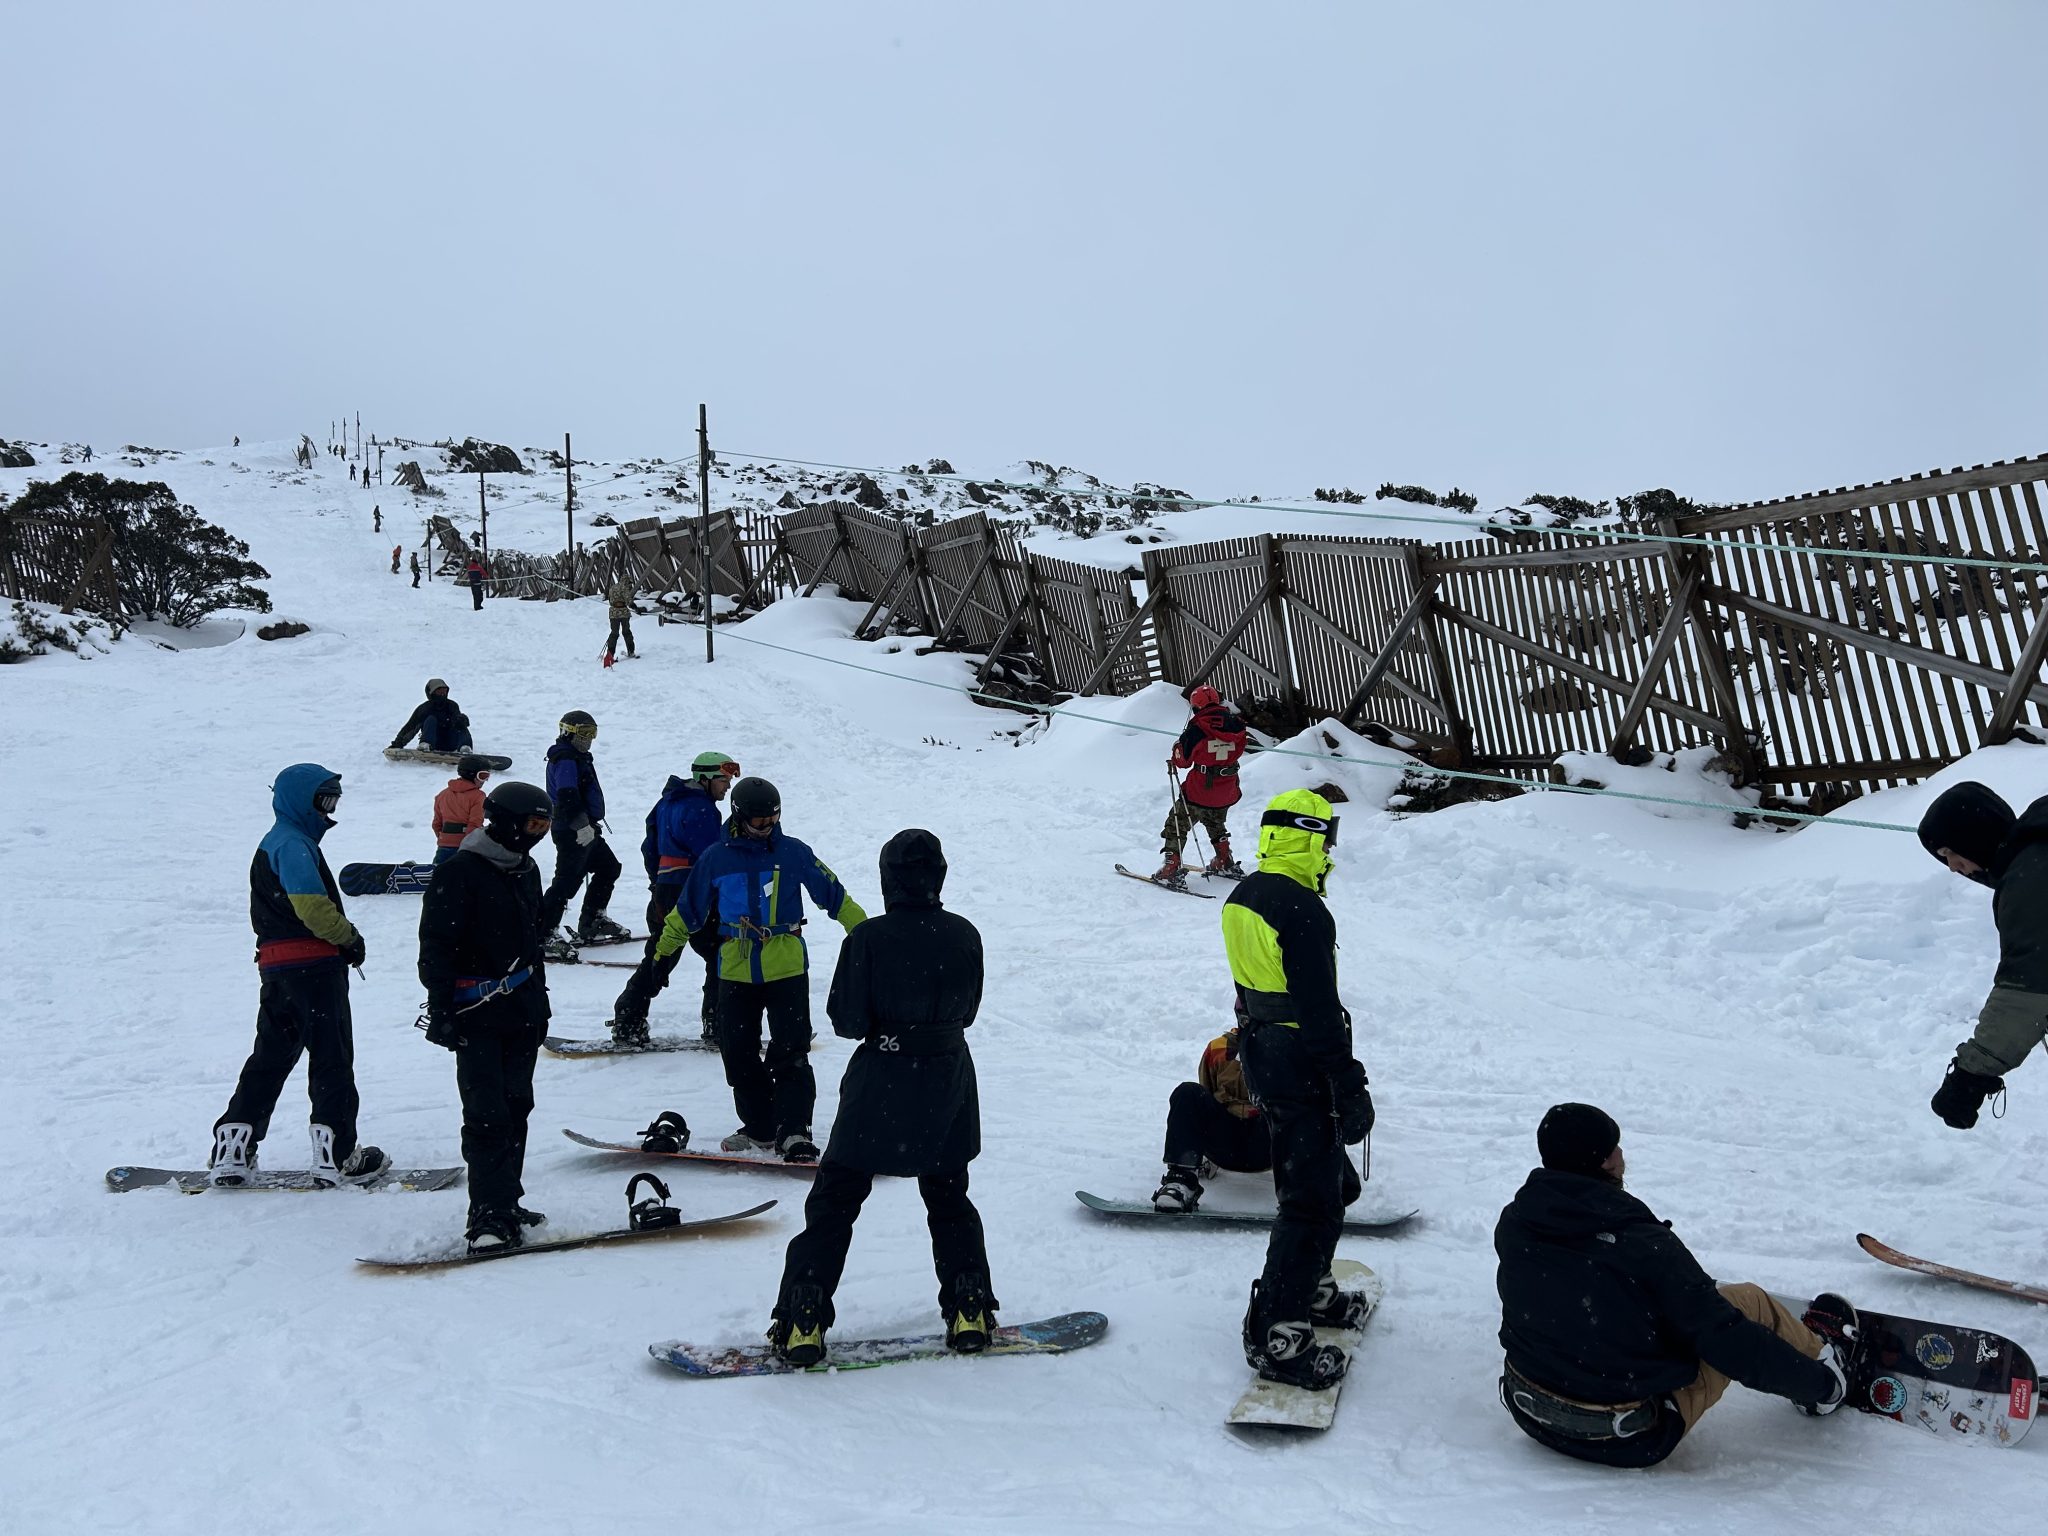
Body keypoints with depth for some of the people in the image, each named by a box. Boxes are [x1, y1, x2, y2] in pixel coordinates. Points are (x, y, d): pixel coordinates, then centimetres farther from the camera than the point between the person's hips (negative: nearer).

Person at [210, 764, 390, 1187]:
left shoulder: (274, 842, 22)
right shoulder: (294, 844, -12)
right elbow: (312, 906, -23)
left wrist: (341, 939, 7)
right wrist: (350, 937, -8)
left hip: (275, 967, 10)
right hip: (313, 964, -10)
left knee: (270, 1057, 14)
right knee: (332, 1058, -1)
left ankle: (232, 1151, 15)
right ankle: (337, 1154, 4)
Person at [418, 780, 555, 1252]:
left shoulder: (525, 869, 14)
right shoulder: (459, 873, -12)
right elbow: (436, 944, -13)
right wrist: (441, 1009, -16)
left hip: (522, 1010, 8)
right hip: (477, 1014, -8)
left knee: (516, 1107, 11)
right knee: (488, 1115, -11)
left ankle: (505, 1204, 21)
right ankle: (488, 1217, -7)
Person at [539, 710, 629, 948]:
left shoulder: (577, 757, 18)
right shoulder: (565, 759, -15)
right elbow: (567, 797, -26)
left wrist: (592, 821, 30)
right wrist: (582, 825, -28)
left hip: (585, 829, 11)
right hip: (573, 832, -11)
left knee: (609, 868, 20)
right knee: (567, 881, -13)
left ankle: (592, 922, 27)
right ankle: (542, 933, -11)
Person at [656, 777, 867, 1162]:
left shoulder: (793, 852, -1)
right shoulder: (716, 857, 3)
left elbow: (833, 895, 5)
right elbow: (687, 910, 12)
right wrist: (661, 952, 13)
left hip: (787, 967, -2)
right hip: (736, 969, 2)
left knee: (791, 1053, -7)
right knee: (739, 1053, 6)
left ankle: (794, 1133, -6)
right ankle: (759, 1127, 19)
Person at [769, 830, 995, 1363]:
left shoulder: (869, 938, -16)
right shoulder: (964, 935, -5)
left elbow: (847, 1020, -13)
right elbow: (967, 1009, 6)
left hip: (881, 1086, -3)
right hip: (948, 1083, 3)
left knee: (834, 1200, 8)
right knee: (949, 1197, 21)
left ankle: (802, 1322, 6)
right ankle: (970, 1312, 20)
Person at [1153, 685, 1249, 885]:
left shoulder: (1196, 730, -18)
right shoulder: (1235, 725, -5)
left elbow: (1182, 761, -10)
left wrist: (1177, 749, 10)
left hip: (1199, 792, -5)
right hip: (1227, 792, 6)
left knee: (1177, 825, 7)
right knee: (1216, 824, 32)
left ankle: (1171, 870, 0)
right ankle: (1226, 863, 37)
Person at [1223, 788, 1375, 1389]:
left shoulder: (1241, 898, 6)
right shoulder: (1302, 910, -24)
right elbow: (1320, 1011, -24)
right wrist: (1349, 1087, -18)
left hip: (1262, 1058, 10)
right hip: (1303, 1068, -10)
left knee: (1305, 1181, 24)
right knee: (1314, 1202, -2)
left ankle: (1309, 1290, 39)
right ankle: (1276, 1332, 2)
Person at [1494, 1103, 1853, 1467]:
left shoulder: (1512, 1224, -8)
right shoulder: (1642, 1245, -25)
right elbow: (1724, 1337, -18)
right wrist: (1821, 1381, -3)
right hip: (1637, 1442, -5)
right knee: (1751, 1301, 7)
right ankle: (1824, 1362, 36)